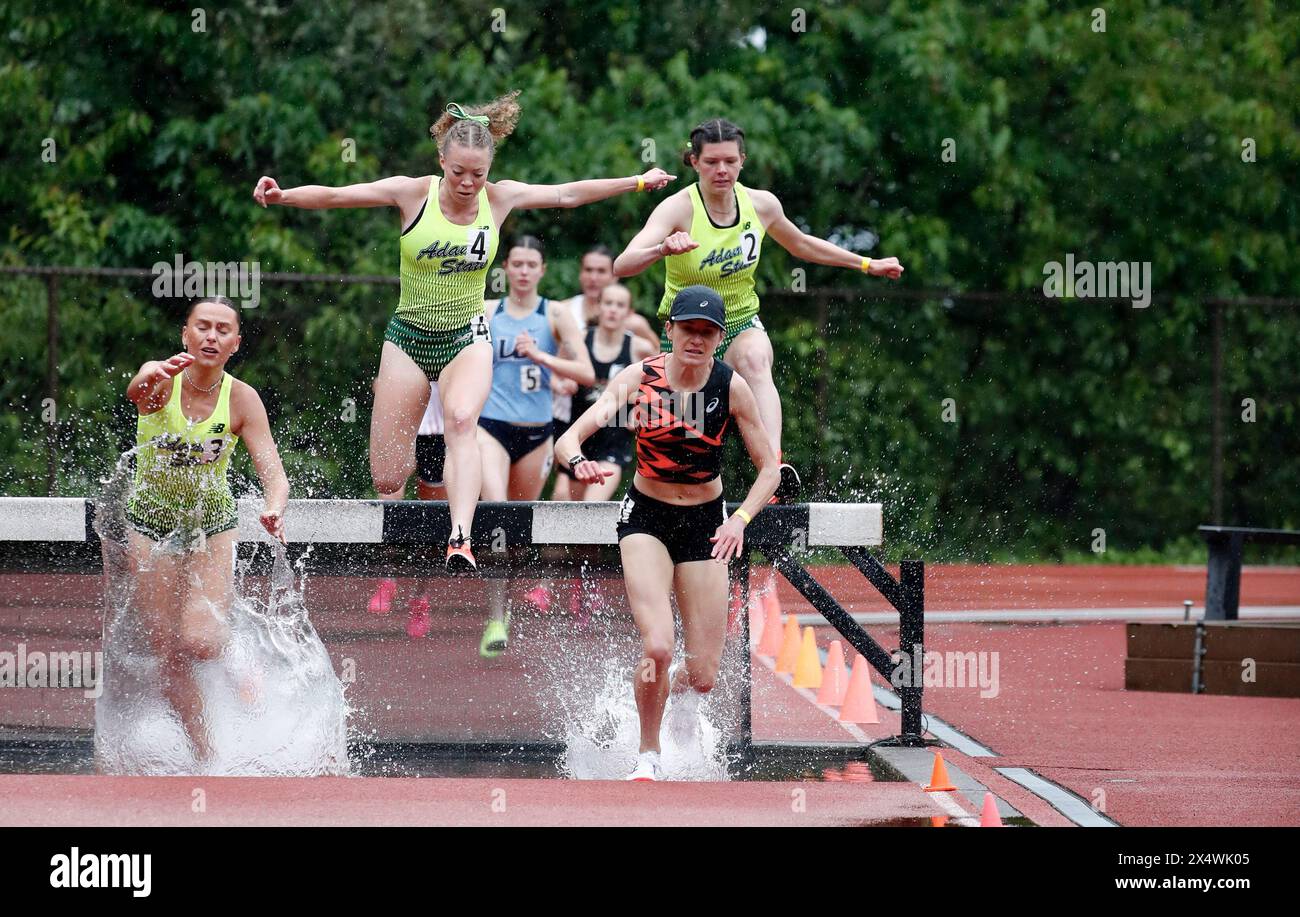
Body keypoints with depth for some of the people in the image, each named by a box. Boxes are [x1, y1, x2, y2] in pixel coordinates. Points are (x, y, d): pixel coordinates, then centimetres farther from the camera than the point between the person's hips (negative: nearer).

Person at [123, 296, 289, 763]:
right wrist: (156, 376, -68)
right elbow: (137, 391, -43)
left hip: (213, 524, 0)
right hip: (152, 524, 0)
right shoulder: (162, 380, -18)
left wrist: (275, 508, -44)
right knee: (169, 657, 1)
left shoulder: (242, 399, -15)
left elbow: (272, 469, -21)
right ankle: (205, 755, 18)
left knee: (199, 643, -20)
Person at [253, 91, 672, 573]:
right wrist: (284, 195, -34)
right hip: (409, 336, 0)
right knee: (387, 480, -4)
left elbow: (567, 194, 12)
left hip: (468, 338, 0)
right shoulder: (413, 193, -10)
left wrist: (637, 182, 18)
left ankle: (460, 541, -45)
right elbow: (337, 195, -18)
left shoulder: (500, 198, -2)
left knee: (462, 421, -32)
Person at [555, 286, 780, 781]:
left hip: (705, 523, 1)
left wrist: (741, 519, -22)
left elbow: (769, 469, -5)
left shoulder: (731, 387, -13)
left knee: (702, 675, -1)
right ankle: (648, 758, 3)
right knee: (657, 648, -22)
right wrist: (578, 460, -45)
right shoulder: (640, 378, -15)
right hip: (646, 518, -1)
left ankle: (682, 691, 40)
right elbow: (568, 438, -22)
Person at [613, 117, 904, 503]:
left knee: (755, 360, -34)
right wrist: (662, 249, -53)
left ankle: (775, 467, -54)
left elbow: (802, 245, 18)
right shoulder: (678, 209, -19)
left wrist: (867, 264, 22)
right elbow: (622, 266, -33)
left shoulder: (761, 205, -5)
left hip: (742, 324, 1)